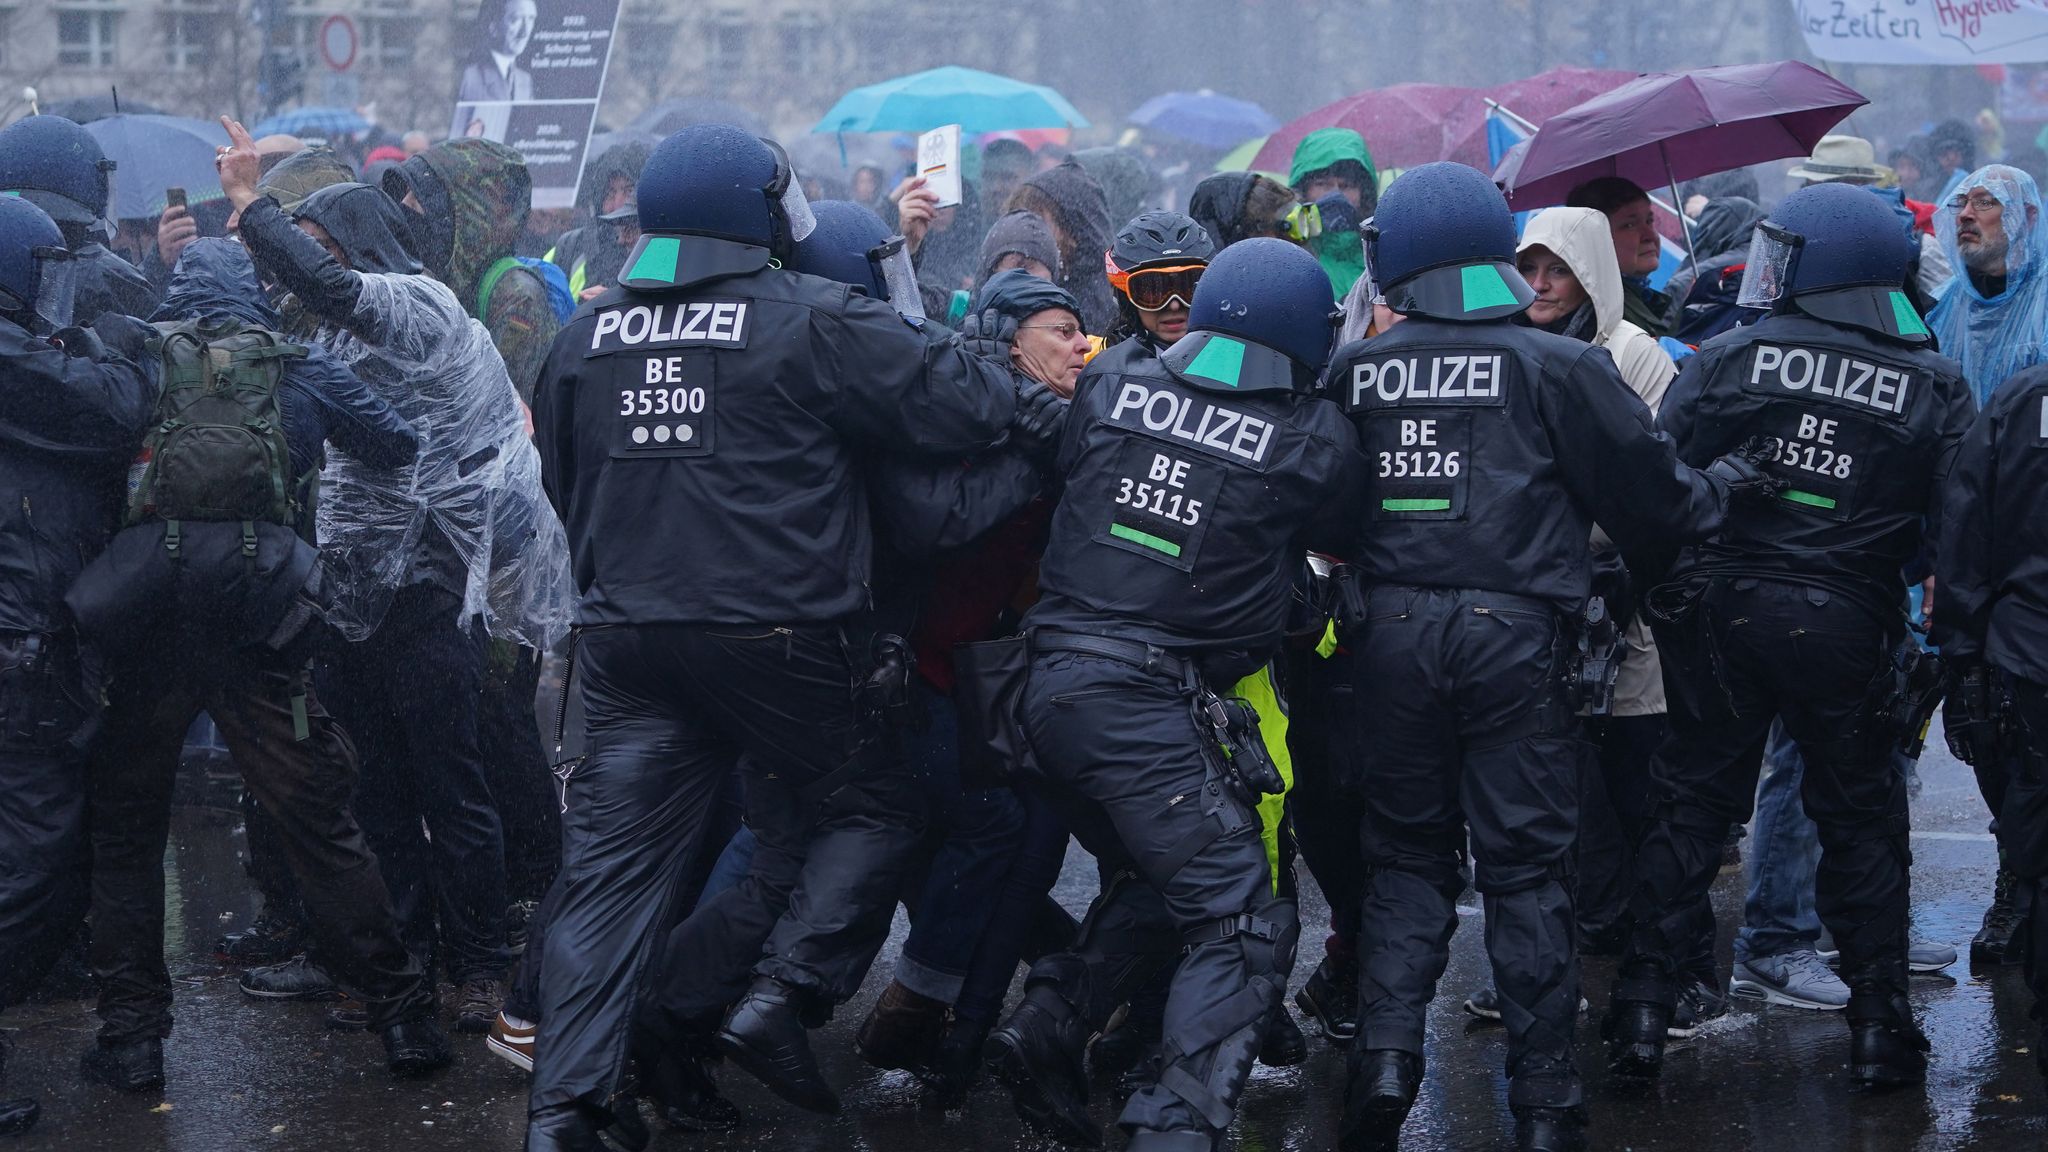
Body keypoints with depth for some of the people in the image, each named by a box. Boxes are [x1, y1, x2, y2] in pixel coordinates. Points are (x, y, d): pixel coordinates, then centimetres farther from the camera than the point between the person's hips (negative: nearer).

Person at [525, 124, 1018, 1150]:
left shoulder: (586, 334, 10)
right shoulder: (816, 319, -8)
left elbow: (563, 487, 22)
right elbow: (961, 410, -10)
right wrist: (1006, 374, 12)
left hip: (625, 635, 5)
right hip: (773, 634, -5)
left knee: (612, 864, 6)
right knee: (867, 806, 15)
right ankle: (778, 995, -3)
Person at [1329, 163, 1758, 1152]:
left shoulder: (1353, 372, 1)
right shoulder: (1557, 367, -6)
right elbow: (1648, 493, -1)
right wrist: (1720, 490, 18)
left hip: (1391, 635, 2)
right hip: (1512, 637, -2)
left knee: (1406, 856, 14)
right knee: (1525, 867, 5)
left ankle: (1385, 1058, 2)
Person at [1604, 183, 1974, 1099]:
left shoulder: (1732, 358, -4)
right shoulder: (1934, 387, 0)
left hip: (1724, 611, 0)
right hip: (1848, 623, 0)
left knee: (1691, 804, 10)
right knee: (1860, 819, 12)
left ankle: (1643, 1012, 9)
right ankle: (1880, 1029, 13)